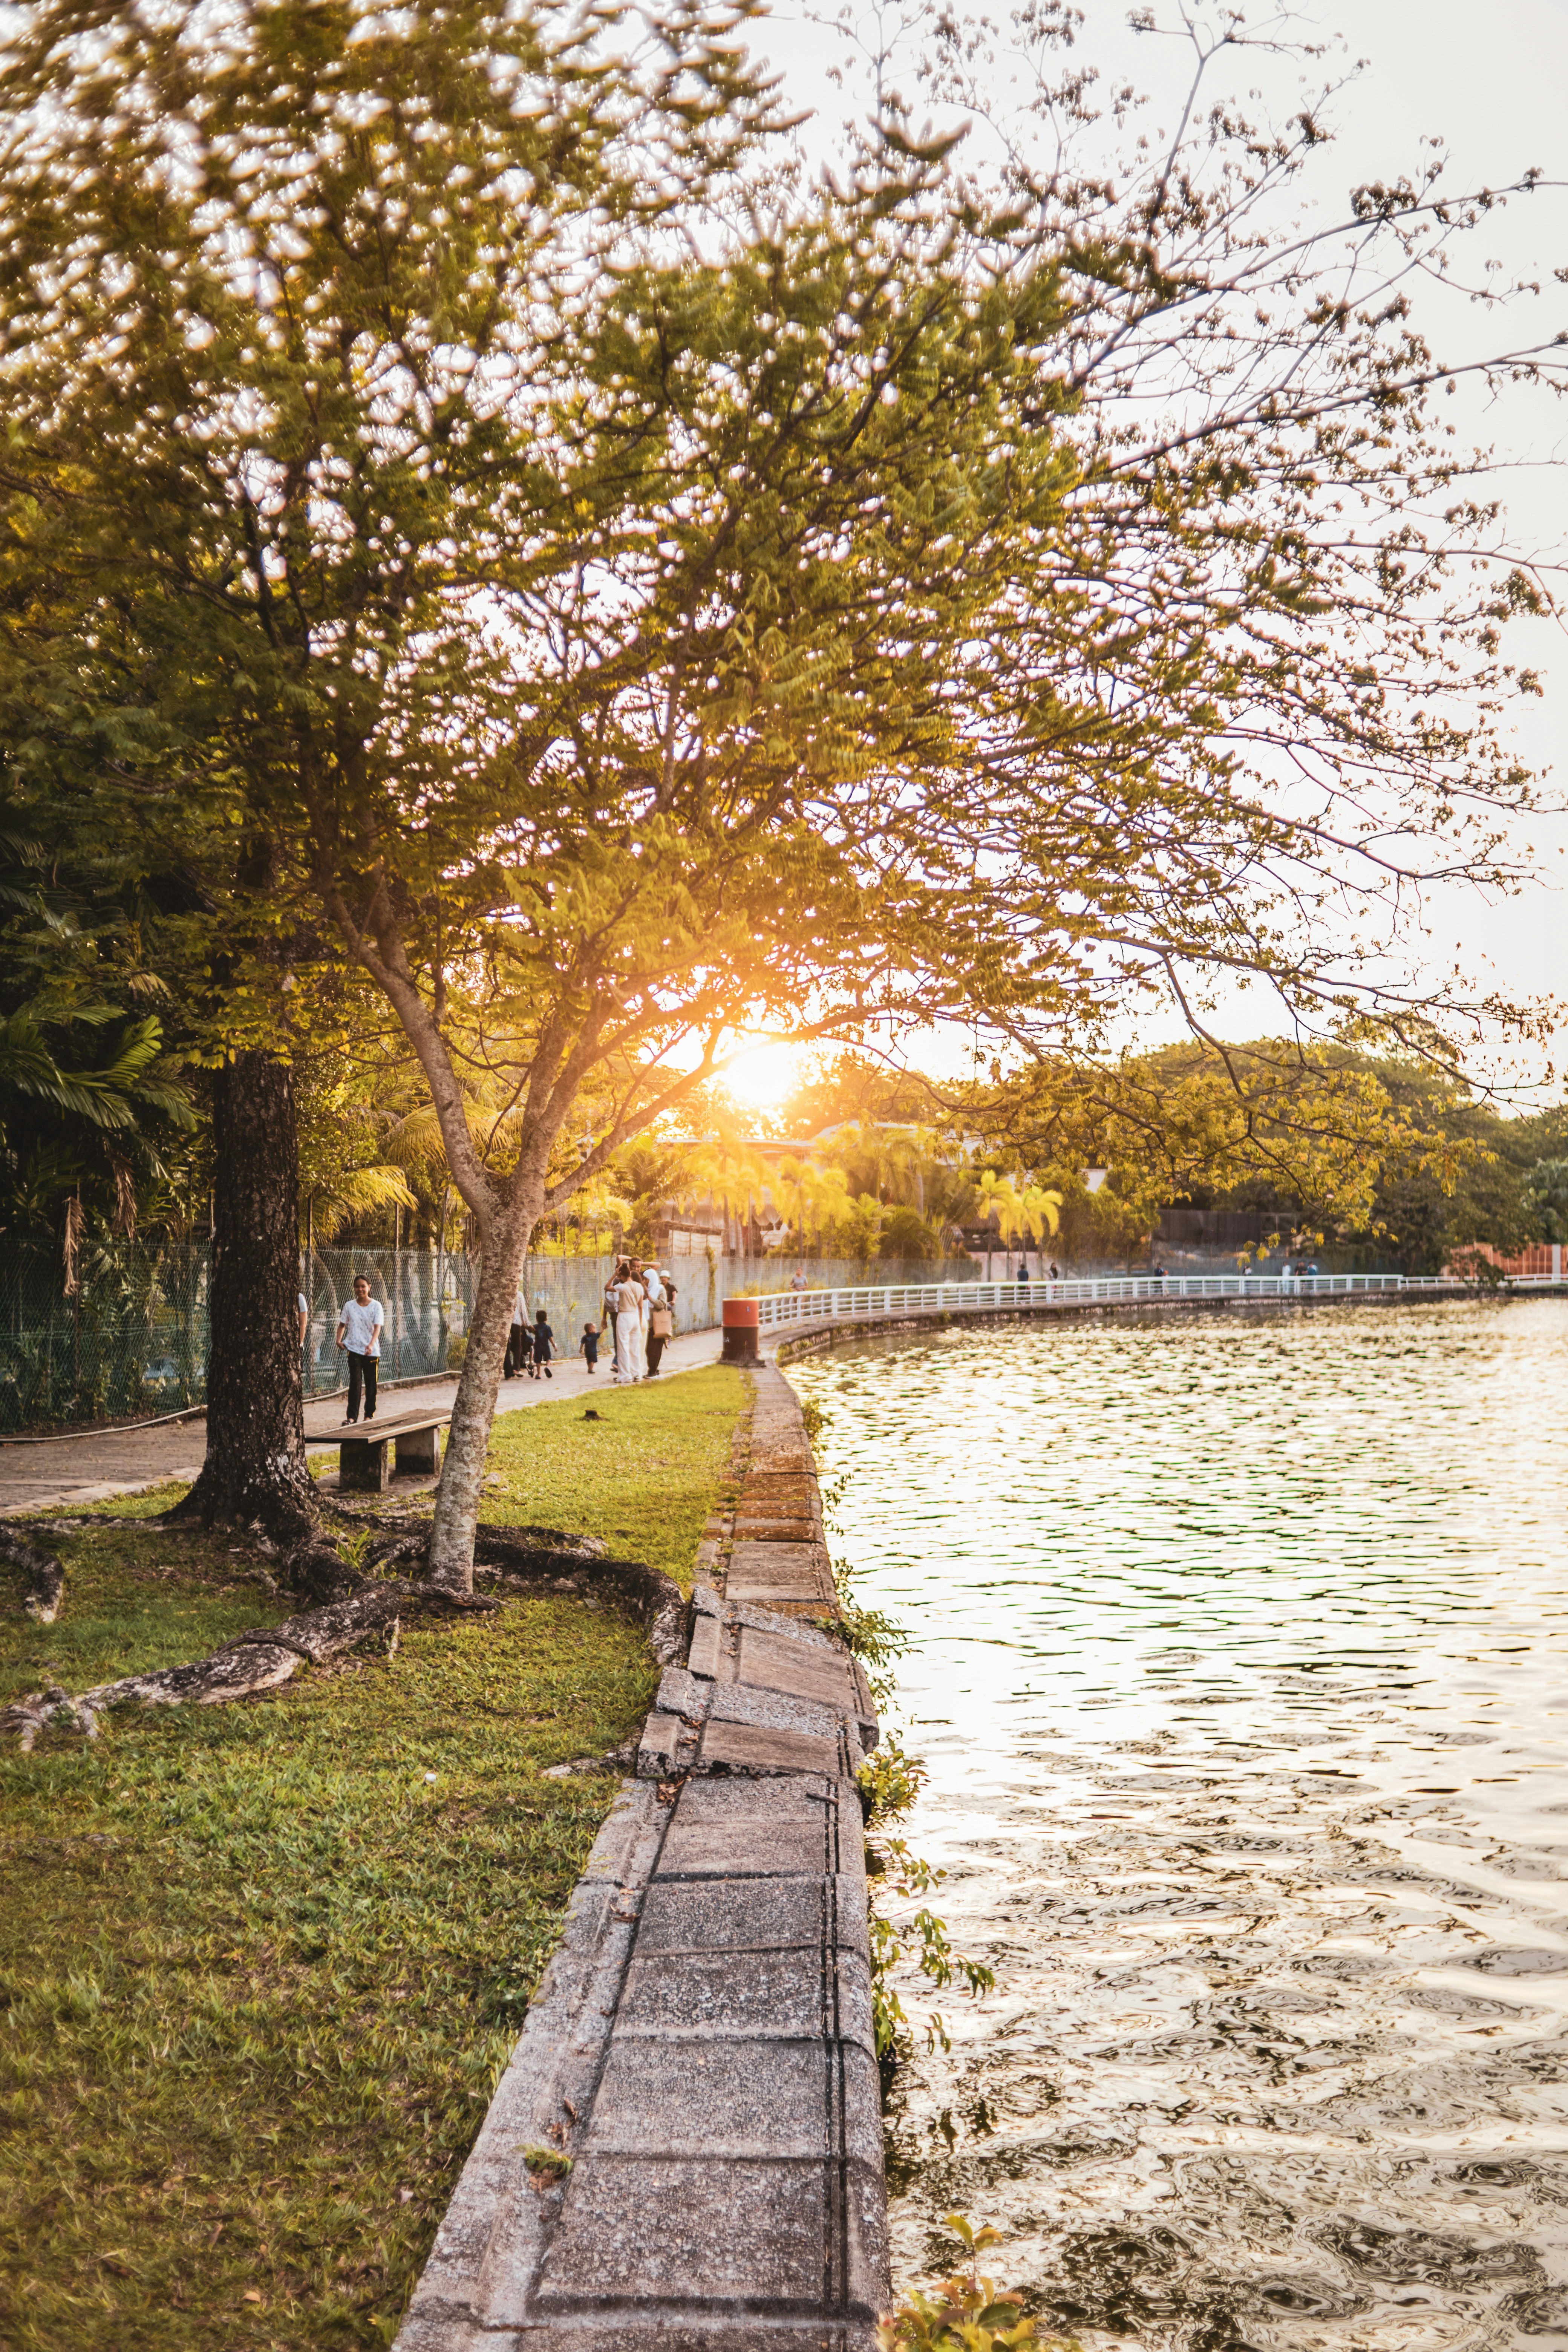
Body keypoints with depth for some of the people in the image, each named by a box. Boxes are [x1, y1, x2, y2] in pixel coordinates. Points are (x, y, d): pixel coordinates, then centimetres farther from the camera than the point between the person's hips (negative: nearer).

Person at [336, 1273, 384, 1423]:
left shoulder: (376, 1306, -3)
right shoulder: (349, 1306, 4)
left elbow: (377, 1327, -13)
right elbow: (342, 1325, 14)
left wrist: (371, 1345, -27)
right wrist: (339, 1340, -2)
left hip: (372, 1351, 0)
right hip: (354, 1349, 1)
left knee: (371, 1383, 8)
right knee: (355, 1382, -7)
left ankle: (370, 1414, 21)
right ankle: (352, 1416, -8)